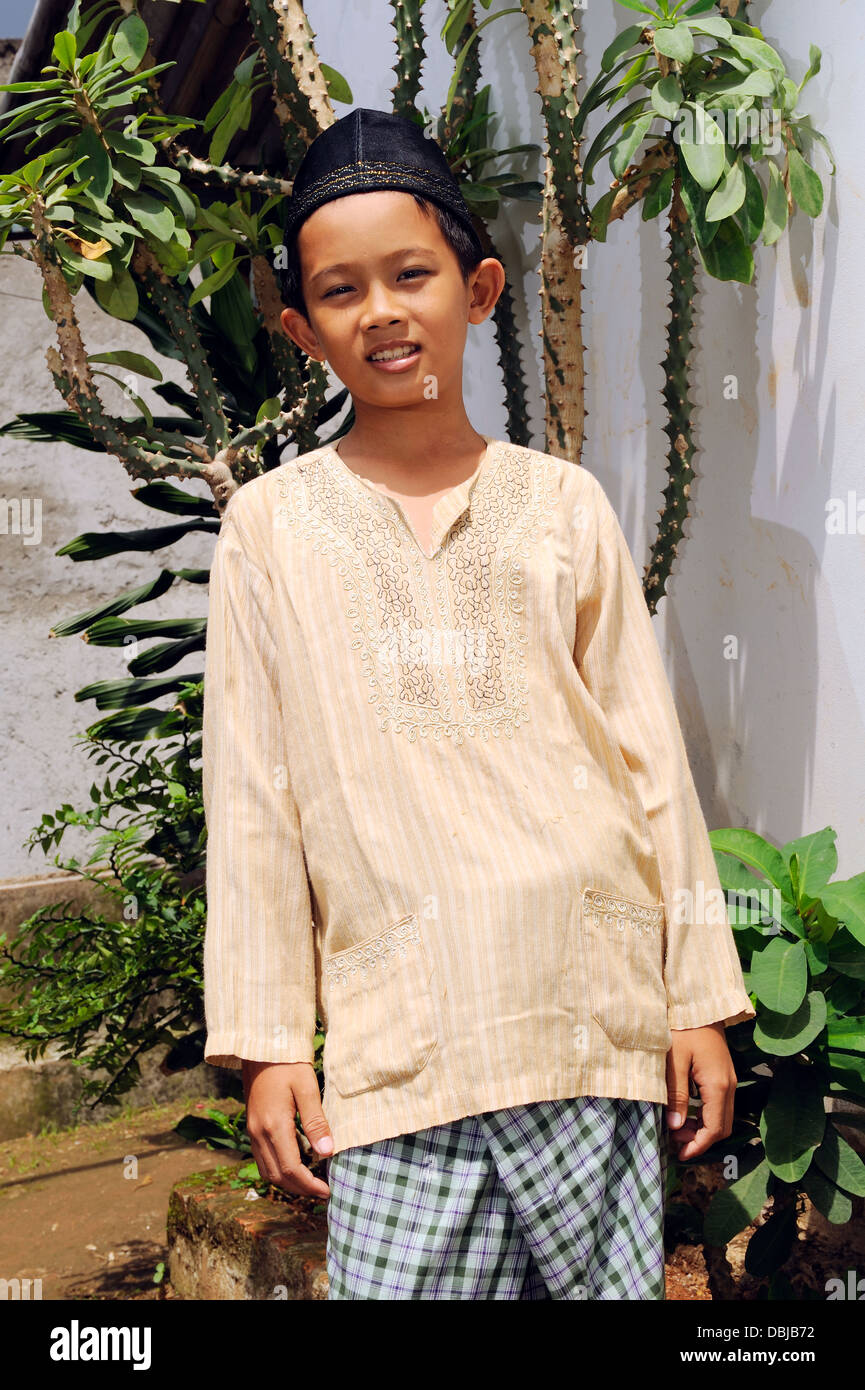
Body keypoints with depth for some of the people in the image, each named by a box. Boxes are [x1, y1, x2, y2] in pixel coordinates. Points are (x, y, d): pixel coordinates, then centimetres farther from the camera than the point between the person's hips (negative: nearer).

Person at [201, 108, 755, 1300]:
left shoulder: (563, 504, 8)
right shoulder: (272, 523, 6)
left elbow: (648, 752, 9)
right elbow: (253, 794, 5)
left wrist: (699, 996, 6)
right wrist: (265, 1040, 2)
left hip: (596, 1013, 1)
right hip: (400, 1036, -1)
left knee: (615, 1280, 5)